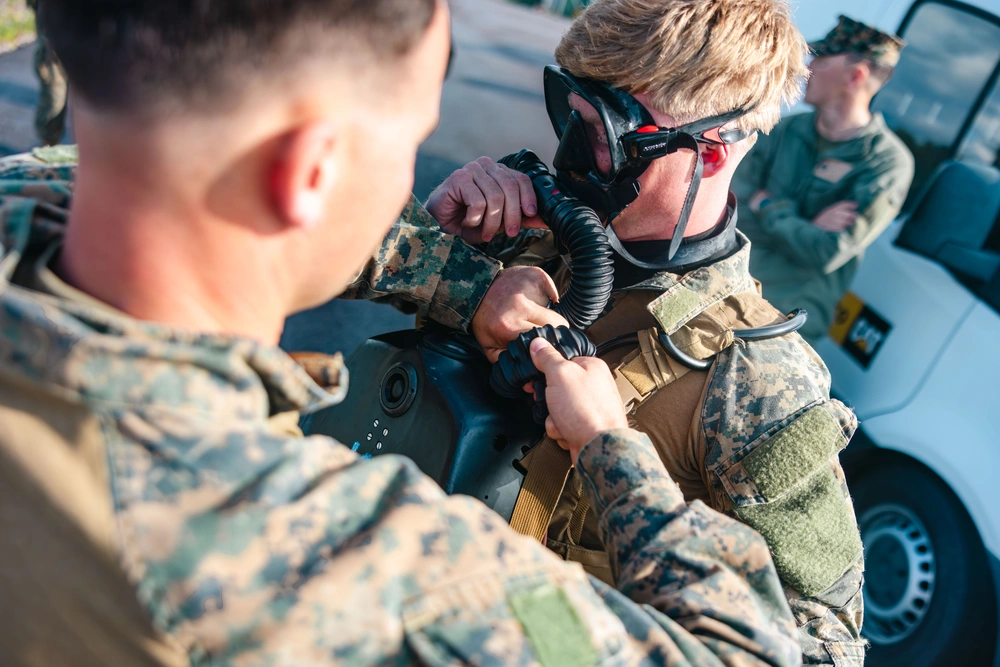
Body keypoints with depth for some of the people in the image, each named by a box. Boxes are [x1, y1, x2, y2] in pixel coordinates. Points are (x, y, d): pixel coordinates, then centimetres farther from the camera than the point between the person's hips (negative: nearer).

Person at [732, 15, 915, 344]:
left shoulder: (887, 163, -15)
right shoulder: (789, 129, 1)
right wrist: (804, 225, -19)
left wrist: (766, 207, -11)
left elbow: (828, 253, -22)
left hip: (788, 325, -4)